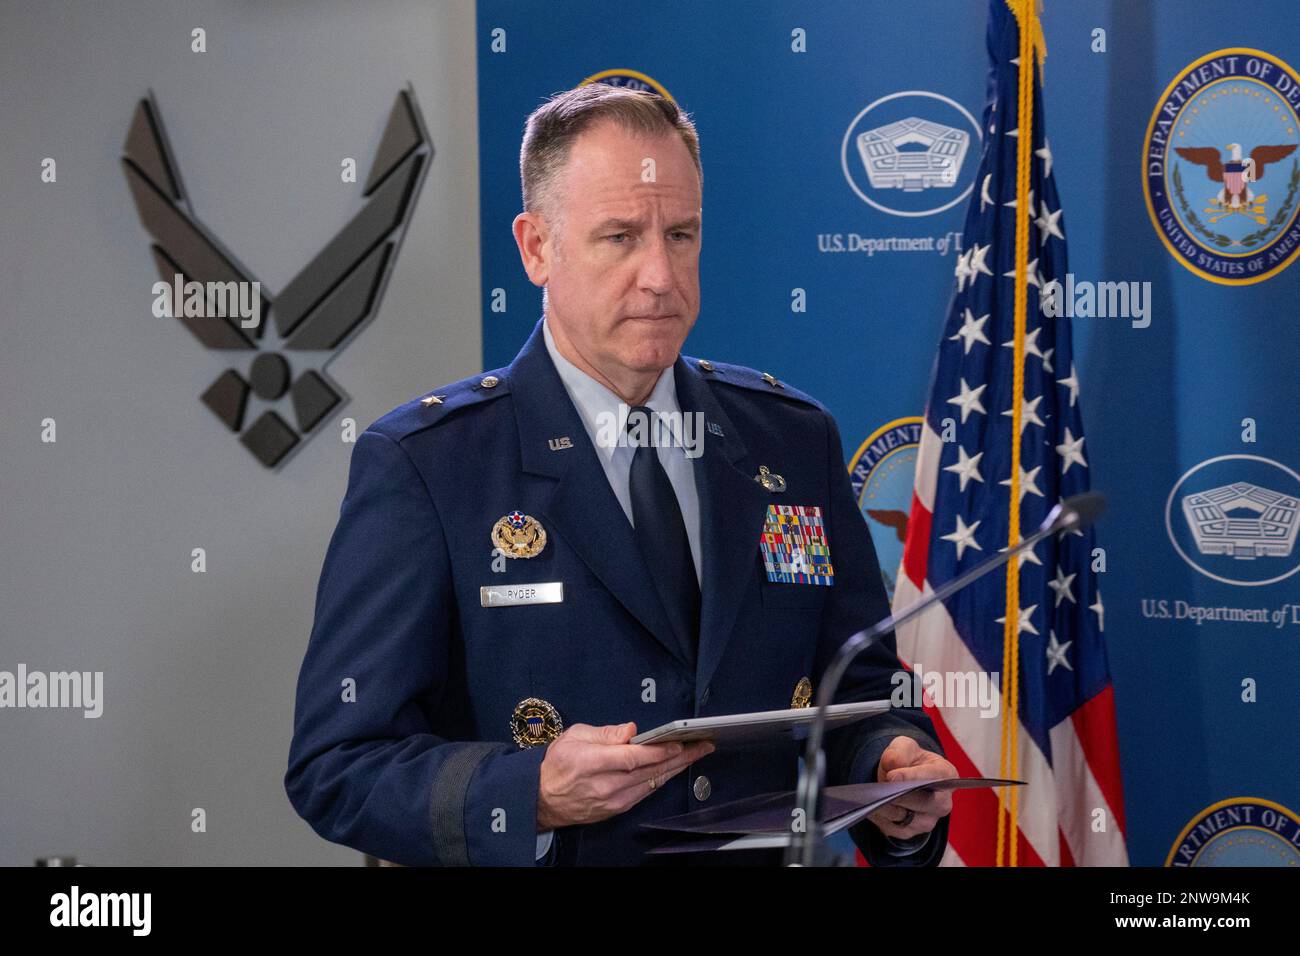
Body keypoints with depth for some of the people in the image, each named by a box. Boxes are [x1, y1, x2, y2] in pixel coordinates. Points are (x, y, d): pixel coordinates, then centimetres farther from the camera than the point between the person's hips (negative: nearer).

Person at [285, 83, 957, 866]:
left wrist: (892, 773, -6)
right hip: (553, 857, -3)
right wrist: (535, 795, -21)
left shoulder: (795, 441, 9)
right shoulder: (421, 466, -3)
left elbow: (862, 688, 14)